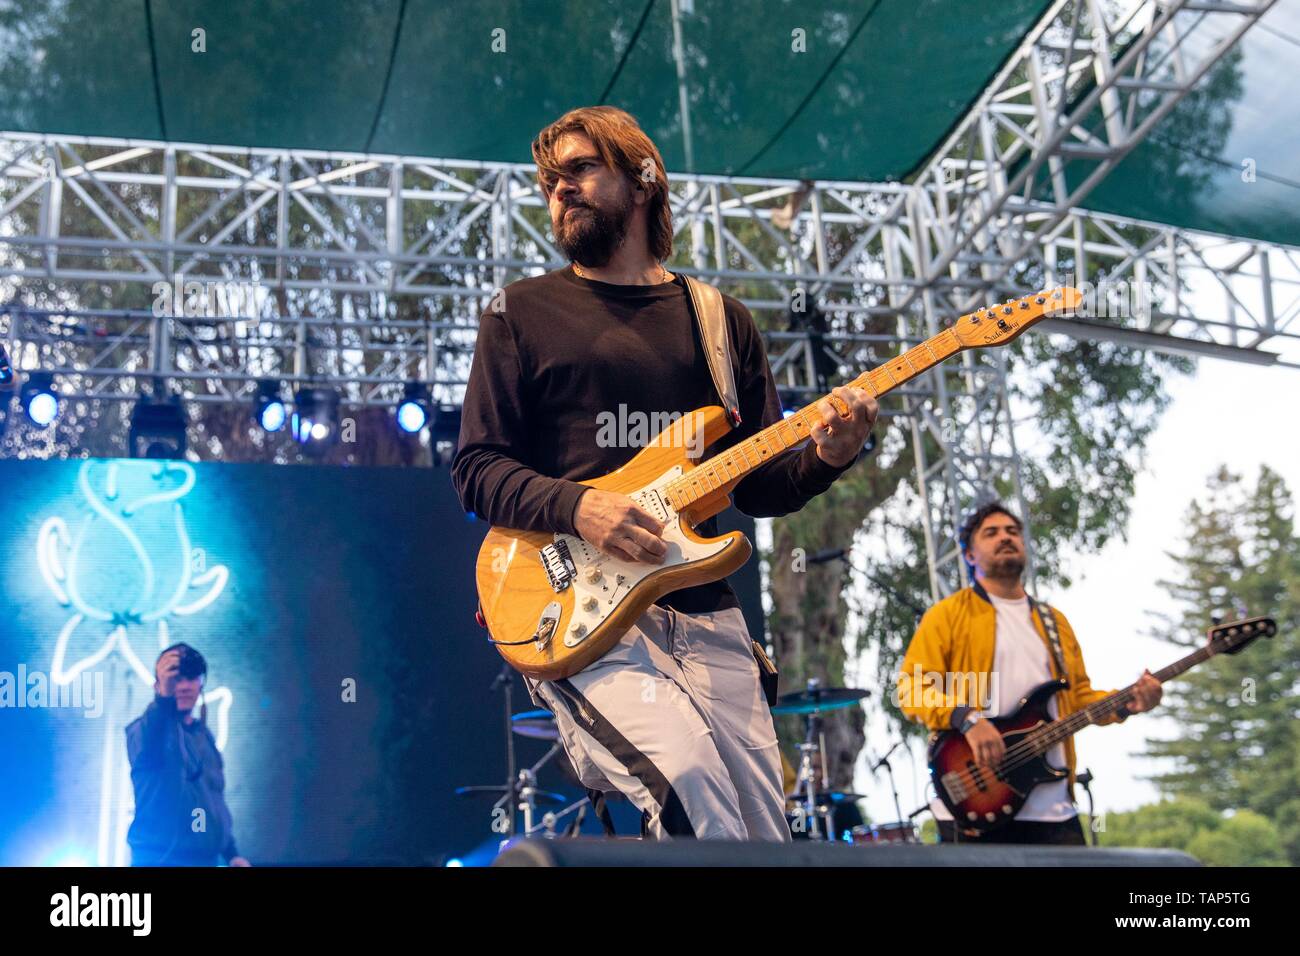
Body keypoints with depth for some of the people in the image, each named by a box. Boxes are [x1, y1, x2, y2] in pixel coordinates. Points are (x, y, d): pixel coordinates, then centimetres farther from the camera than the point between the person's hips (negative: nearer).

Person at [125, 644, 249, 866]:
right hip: (160, 860, -7)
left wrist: (231, 853, 17)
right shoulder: (144, 729, -8)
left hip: (206, 859, 7)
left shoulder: (204, 735, 14)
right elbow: (146, 749, -33)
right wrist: (164, 696, -48)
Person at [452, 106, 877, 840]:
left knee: (764, 829, 2)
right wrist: (576, 507, -17)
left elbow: (760, 487, 15)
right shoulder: (524, 311, 8)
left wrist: (824, 458, -7)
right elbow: (477, 468, 1)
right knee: (689, 787, -30)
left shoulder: (722, 318, 17)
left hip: (703, 612, 4)